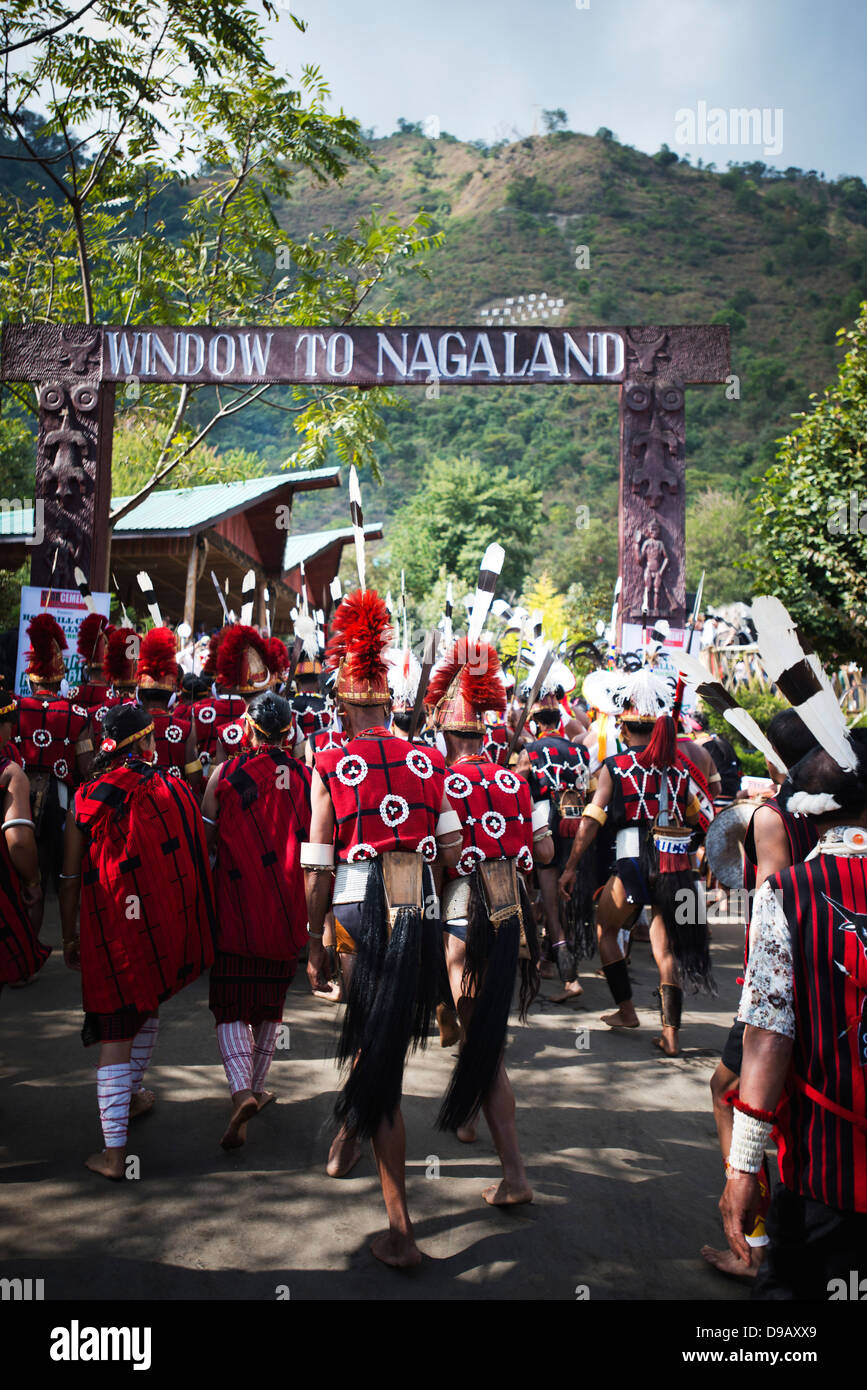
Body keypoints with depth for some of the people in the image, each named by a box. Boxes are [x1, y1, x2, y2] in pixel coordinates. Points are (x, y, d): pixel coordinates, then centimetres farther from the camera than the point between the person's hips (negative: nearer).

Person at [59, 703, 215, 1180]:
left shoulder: (86, 800, -4)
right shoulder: (176, 792, -4)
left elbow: (71, 878, -1)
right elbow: (195, 864, 2)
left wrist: (69, 937, 12)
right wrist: (195, 931, 15)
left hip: (109, 934, -1)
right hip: (167, 930, 2)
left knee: (115, 1035, 2)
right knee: (148, 1006, 27)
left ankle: (115, 1152, 1)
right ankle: (132, 1096, 44)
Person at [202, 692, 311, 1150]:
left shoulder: (226, 773, -9)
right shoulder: (306, 777, -2)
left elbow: (206, 837, -2)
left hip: (237, 907, -3)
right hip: (288, 911, 3)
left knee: (231, 1005, 2)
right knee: (271, 1003, 18)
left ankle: (241, 1090, -18)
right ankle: (257, 1088, 29)